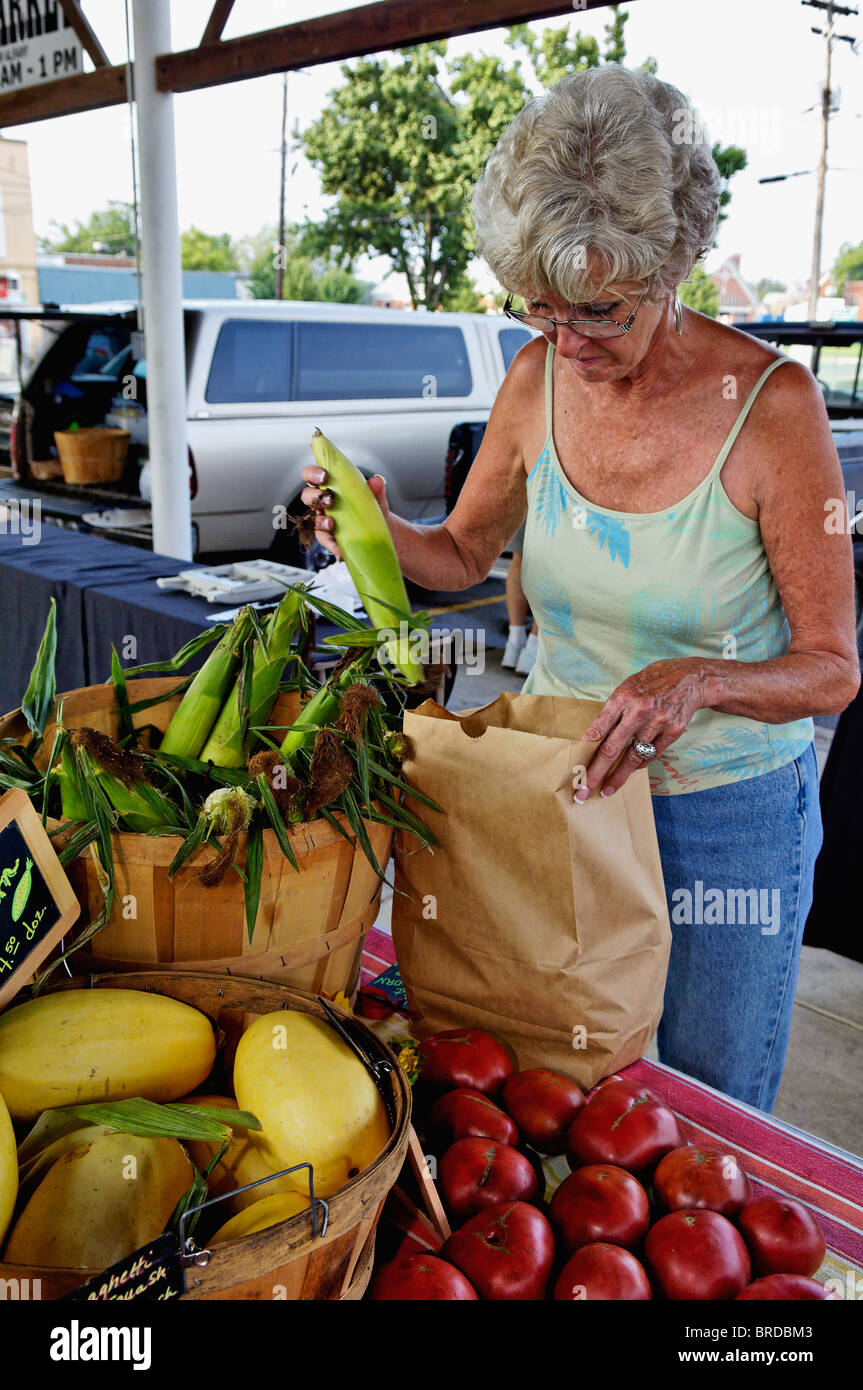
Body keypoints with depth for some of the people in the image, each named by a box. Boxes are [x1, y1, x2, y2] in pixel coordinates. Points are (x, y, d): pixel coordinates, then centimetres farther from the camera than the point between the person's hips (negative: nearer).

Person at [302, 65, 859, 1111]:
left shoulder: (770, 403, -20)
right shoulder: (538, 379, -7)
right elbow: (468, 553, 8)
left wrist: (702, 679, -33)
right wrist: (379, 531, -12)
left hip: (730, 816, -3)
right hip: (560, 788, 4)